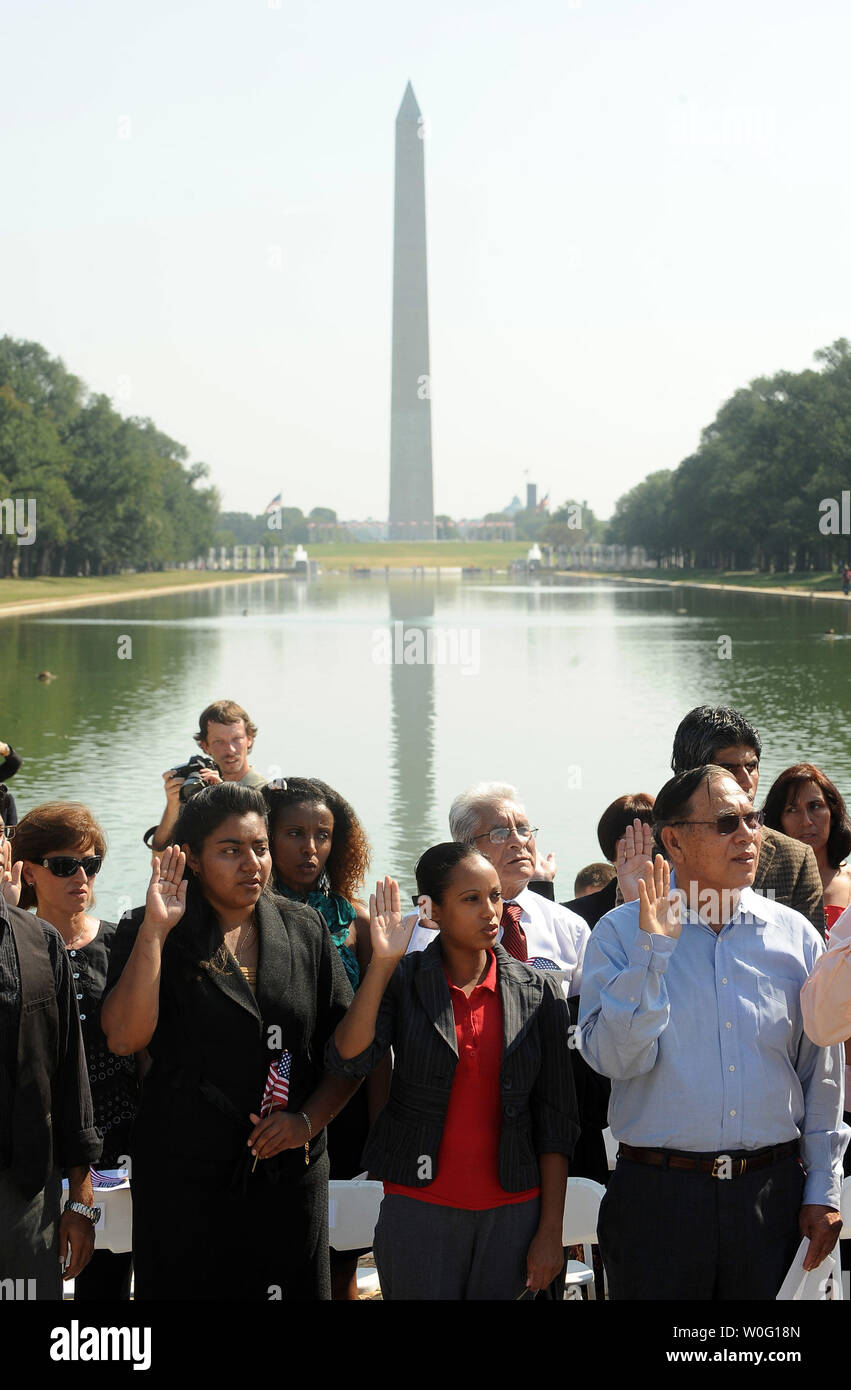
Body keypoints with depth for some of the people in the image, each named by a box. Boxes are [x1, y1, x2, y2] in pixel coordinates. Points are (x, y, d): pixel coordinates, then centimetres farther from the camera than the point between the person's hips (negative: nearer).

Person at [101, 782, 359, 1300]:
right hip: (184, 1180, -2)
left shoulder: (305, 930, 6)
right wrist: (155, 929, -20)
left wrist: (309, 1119, -7)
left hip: (291, 1174, 3)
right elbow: (124, 1038, -17)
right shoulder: (151, 934, -2)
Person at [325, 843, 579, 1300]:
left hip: (513, 1211, 1)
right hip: (419, 1207, -1)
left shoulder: (537, 992, 2)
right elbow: (348, 1059, -15)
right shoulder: (402, 982, 0)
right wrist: (383, 963, -20)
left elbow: (555, 1117, 2)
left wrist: (551, 1231, -2)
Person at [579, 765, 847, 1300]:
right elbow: (614, 1057, -12)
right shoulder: (621, 932, -1)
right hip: (658, 1193, -2)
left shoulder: (796, 936, 6)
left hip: (773, 1193, 2)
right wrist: (654, 947, -17)